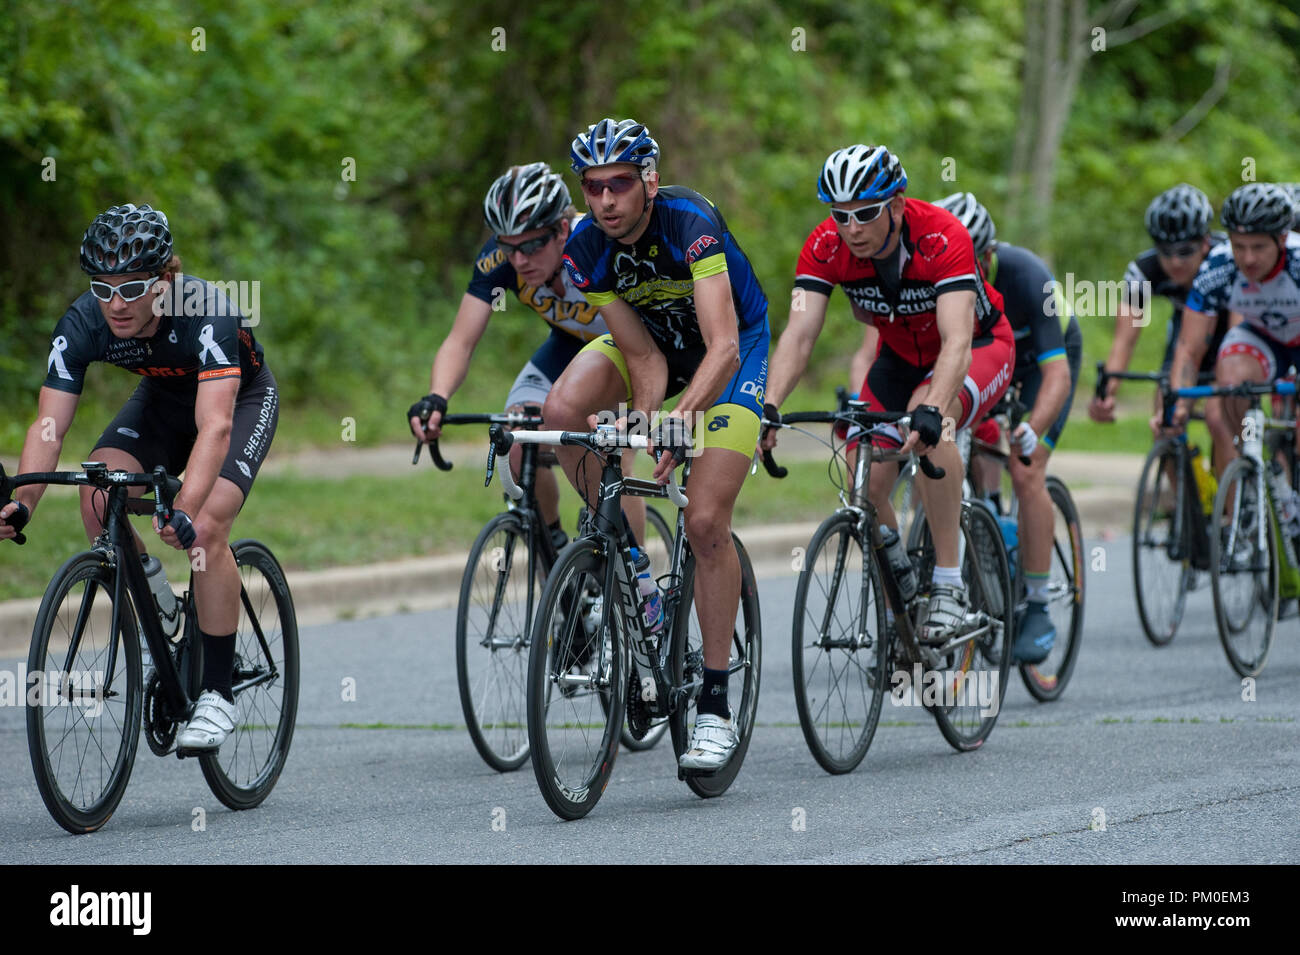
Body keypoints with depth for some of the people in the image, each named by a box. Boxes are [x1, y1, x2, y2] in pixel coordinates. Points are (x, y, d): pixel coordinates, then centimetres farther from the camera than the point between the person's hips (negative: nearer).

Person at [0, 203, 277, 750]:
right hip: (164, 396, 4)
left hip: (243, 398, -4)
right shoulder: (83, 323, -27)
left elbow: (215, 424, -49)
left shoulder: (205, 312, -39)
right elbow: (49, 425, -29)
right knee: (97, 497, -22)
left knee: (206, 526, -26)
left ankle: (217, 694, -14)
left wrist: (186, 511, -63)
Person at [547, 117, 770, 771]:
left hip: (730, 348, -4)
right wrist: (642, 424, -34)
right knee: (563, 410, -27)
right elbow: (644, 358, -18)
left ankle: (716, 706, -6)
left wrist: (679, 421, -56)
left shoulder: (690, 224, -34)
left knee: (705, 521, -15)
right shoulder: (585, 251, -20)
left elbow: (723, 348, -43)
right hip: (653, 339, 4)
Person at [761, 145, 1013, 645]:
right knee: (866, 487, -10)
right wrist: (768, 407, -46)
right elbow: (798, 335, -29)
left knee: (926, 418, -36)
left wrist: (931, 410, -63)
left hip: (981, 347, -5)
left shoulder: (942, 238, -35)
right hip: (901, 355, 5)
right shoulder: (826, 246, -23)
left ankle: (950, 584, -29)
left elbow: (956, 341, -45)